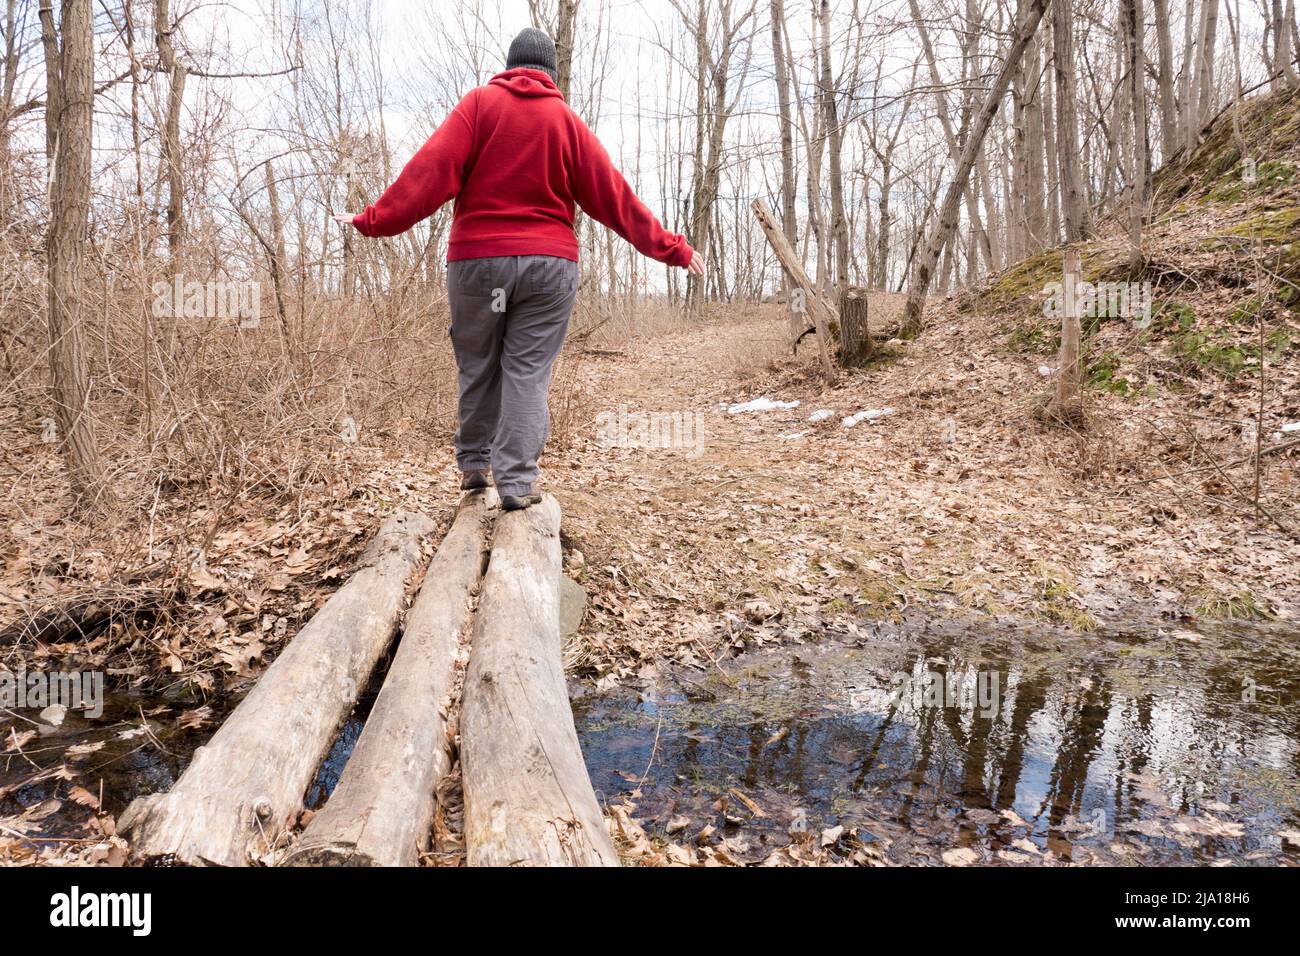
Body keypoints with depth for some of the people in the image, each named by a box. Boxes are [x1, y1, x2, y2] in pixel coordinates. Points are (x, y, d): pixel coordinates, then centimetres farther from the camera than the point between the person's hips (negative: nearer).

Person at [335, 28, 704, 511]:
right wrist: (670, 248, 10)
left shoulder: (479, 102, 3)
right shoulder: (566, 120, 6)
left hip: (476, 258, 0)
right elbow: (612, 195, 5)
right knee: (528, 371, 1)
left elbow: (432, 169, -7)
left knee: (478, 366, 14)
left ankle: (472, 464, 23)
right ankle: (517, 480, -5)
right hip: (548, 264, 0)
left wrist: (375, 220, -6)